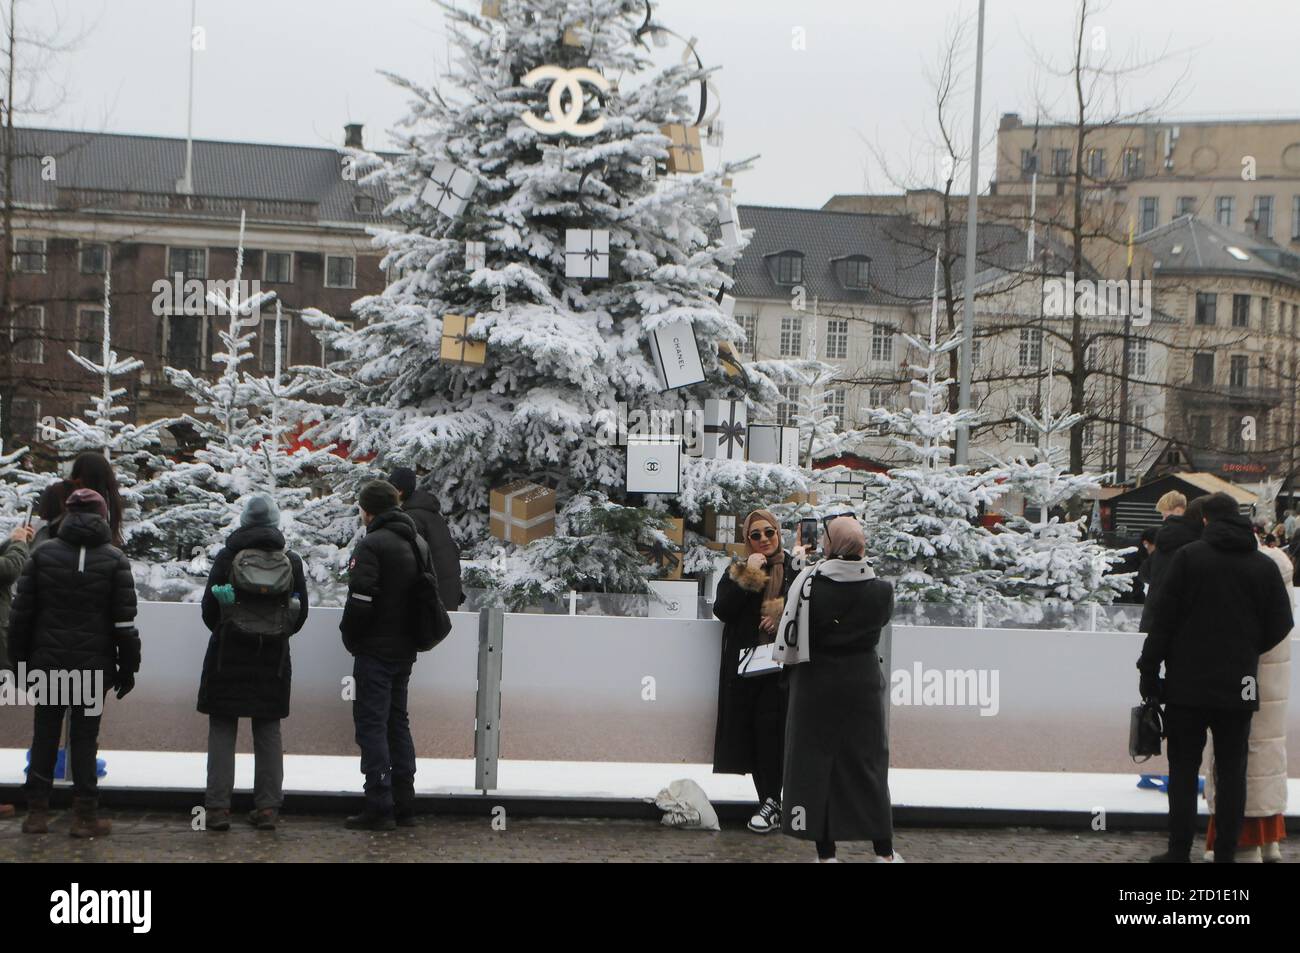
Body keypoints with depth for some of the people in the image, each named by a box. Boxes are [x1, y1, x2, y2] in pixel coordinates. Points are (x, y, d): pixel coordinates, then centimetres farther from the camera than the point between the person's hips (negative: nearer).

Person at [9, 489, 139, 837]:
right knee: (85, 736, 4)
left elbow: (21, 612, 2)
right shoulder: (114, 560, -4)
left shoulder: (42, 554, 0)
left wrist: (21, 658, 10)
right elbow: (125, 621, -5)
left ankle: (37, 812, 9)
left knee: (45, 734, 9)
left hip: (48, 661, 1)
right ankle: (85, 815, 4)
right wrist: (128, 666, 3)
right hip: (93, 664, -1)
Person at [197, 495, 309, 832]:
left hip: (228, 653, -2)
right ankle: (267, 807, 8)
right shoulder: (292, 561, 0)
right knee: (268, 731, 10)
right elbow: (301, 613, 7)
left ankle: (218, 807, -1)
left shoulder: (227, 557, -6)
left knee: (222, 729, 3)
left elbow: (209, 609, -1)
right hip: (274, 658, 2)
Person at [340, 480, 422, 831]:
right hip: (405, 650, 8)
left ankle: (379, 808, -9)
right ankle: (404, 806, 16)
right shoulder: (414, 543, 12)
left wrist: (350, 638, -5)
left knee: (371, 724, -5)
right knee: (398, 723, 15)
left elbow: (360, 600, -20)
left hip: (376, 650, -8)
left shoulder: (372, 545, -14)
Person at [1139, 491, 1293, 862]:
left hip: (1188, 683, -2)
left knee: (1183, 770, 4)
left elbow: (1162, 618, -7)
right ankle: (1225, 853, 6)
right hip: (1239, 688, 2)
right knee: (1232, 771, 7)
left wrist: (1149, 669, -1)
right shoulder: (1264, 565, 2)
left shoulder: (1188, 556, -6)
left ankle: (1179, 852, 4)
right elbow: (1280, 625, 5)